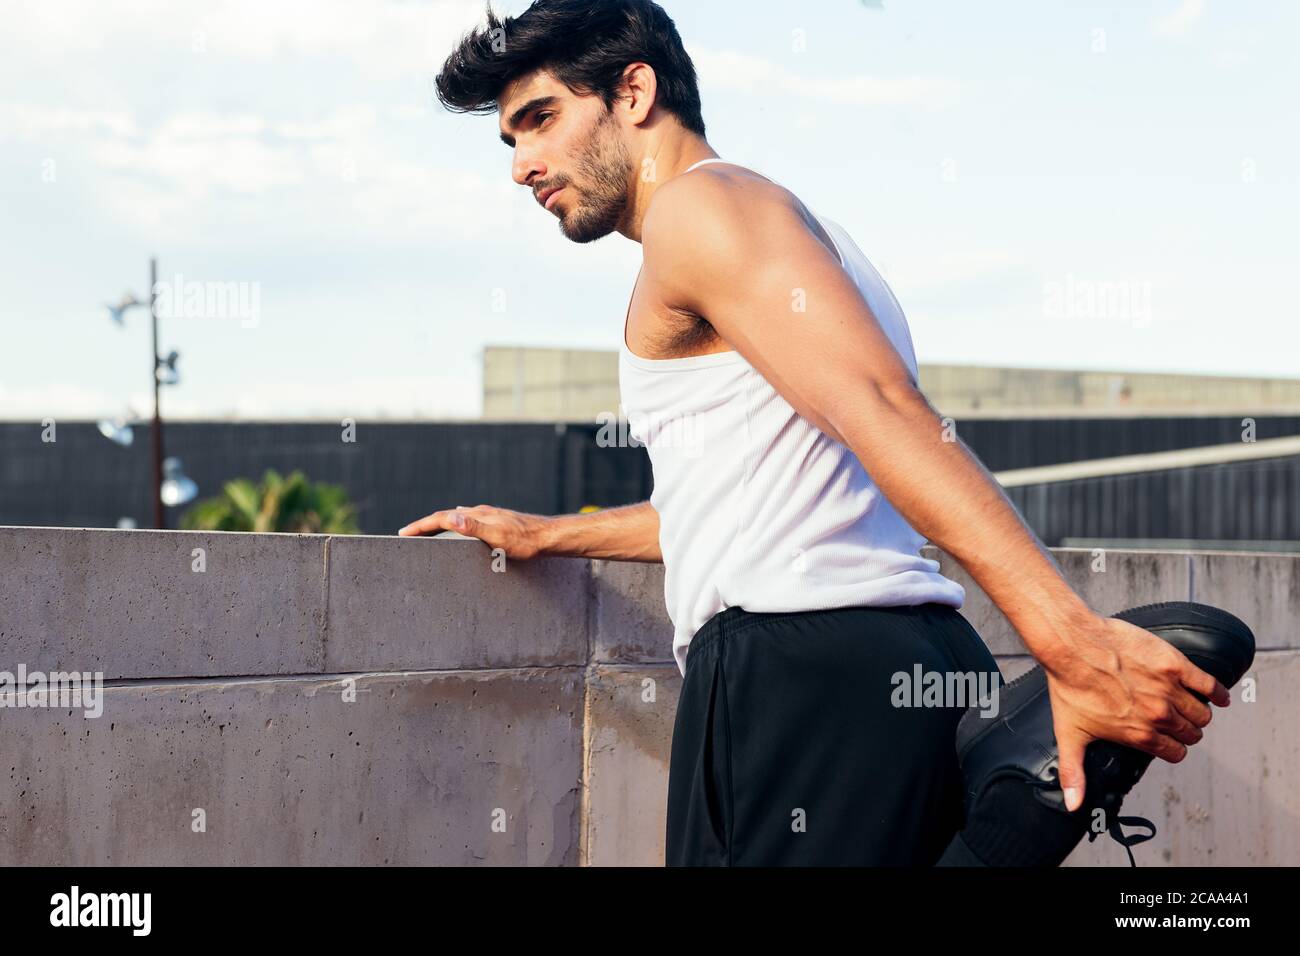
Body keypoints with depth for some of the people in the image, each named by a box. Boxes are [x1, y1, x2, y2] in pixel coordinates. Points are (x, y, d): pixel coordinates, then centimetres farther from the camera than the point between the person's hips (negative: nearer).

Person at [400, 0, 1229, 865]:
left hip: (803, 672, -9)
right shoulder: (781, 224, 28)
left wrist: (1067, 634, -29)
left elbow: (879, 404, -19)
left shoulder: (700, 203, -3)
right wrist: (548, 535, 49)